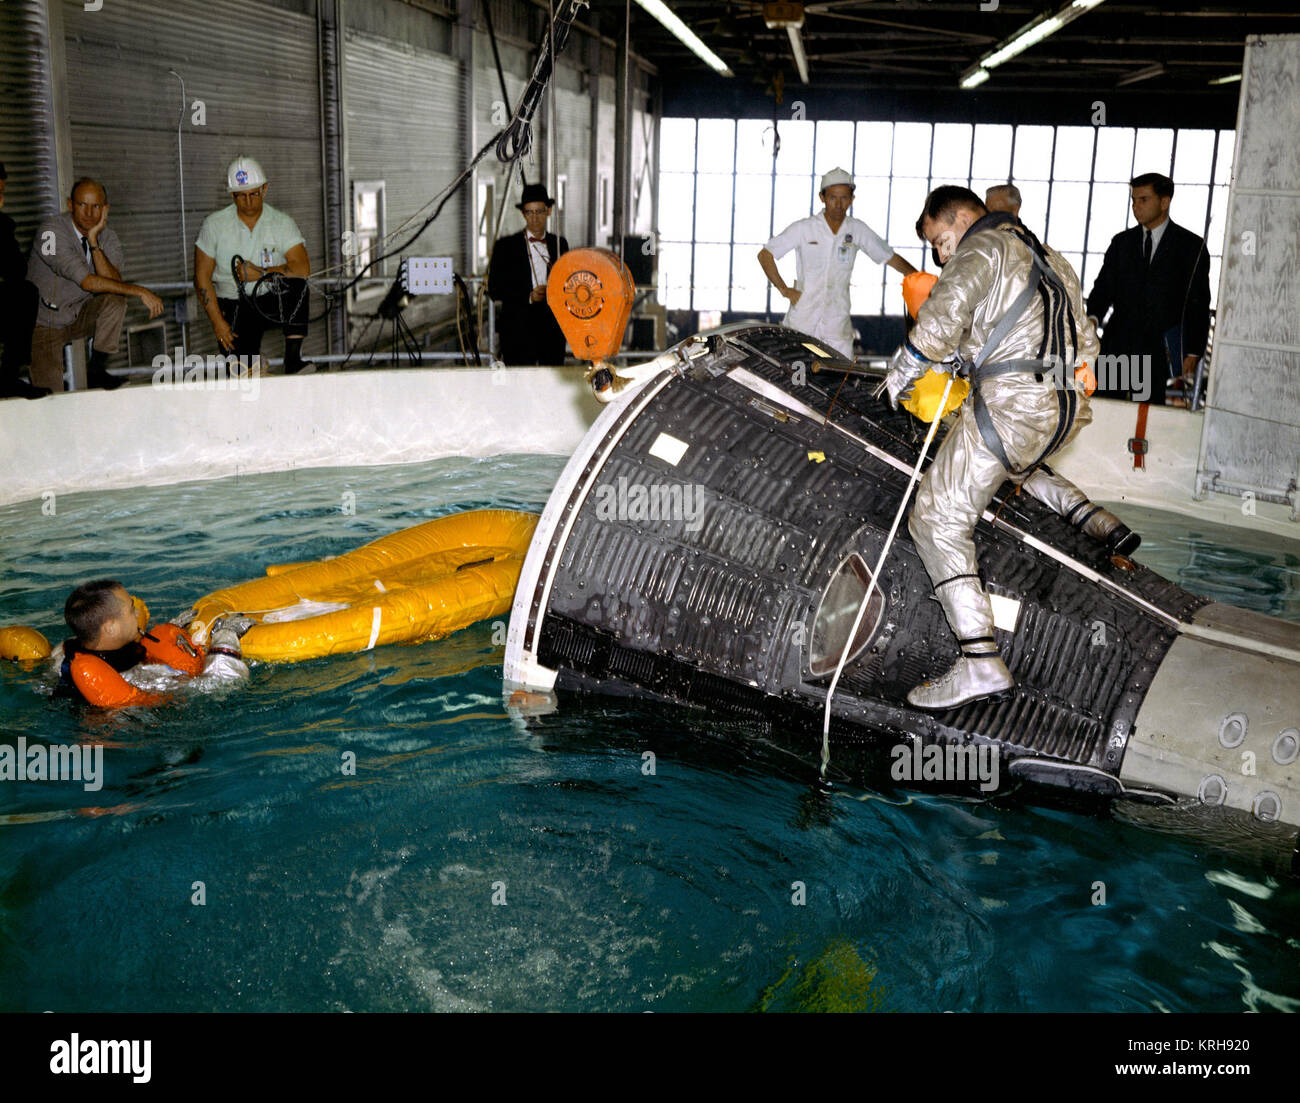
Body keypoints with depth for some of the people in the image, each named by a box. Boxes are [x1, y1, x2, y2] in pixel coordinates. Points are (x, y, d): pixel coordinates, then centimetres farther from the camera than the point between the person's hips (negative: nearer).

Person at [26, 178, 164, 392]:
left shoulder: (107, 237, -3)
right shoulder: (52, 231, -21)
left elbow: (113, 282, -21)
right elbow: (87, 282, -29)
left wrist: (94, 241, -26)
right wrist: (138, 291, -29)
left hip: (80, 316, 5)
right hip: (45, 324, -4)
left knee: (115, 299, -25)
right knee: (51, 396, -16)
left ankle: (97, 369, -16)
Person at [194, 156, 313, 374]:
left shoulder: (282, 223, -5)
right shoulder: (214, 225, -3)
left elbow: (303, 269, -18)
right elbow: (202, 278, -2)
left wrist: (260, 274, -22)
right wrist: (217, 322, -10)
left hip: (274, 302, 0)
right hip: (234, 307, 0)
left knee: (296, 283, -34)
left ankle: (293, 359, -31)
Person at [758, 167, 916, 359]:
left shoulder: (858, 230, 6)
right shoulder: (803, 228, -2)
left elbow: (891, 258, 13)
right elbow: (765, 255, 2)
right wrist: (784, 290, -6)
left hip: (838, 326, 2)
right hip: (801, 324, -2)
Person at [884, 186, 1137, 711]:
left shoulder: (984, 246, 0)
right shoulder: (1049, 258, 26)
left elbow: (944, 313, -17)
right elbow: (1086, 342, 27)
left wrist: (901, 373, -4)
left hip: (1011, 405, -9)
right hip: (1067, 410, 9)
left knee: (938, 520, -6)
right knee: (1016, 465, 39)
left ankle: (980, 663, -15)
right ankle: (1101, 524, 19)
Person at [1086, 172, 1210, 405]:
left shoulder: (1191, 246, 4)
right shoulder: (1121, 242, 15)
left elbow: (1199, 304, 2)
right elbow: (1104, 287, 9)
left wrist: (1193, 353, -5)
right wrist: (1093, 317, -13)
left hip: (1159, 352, -3)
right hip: (1117, 347, 3)